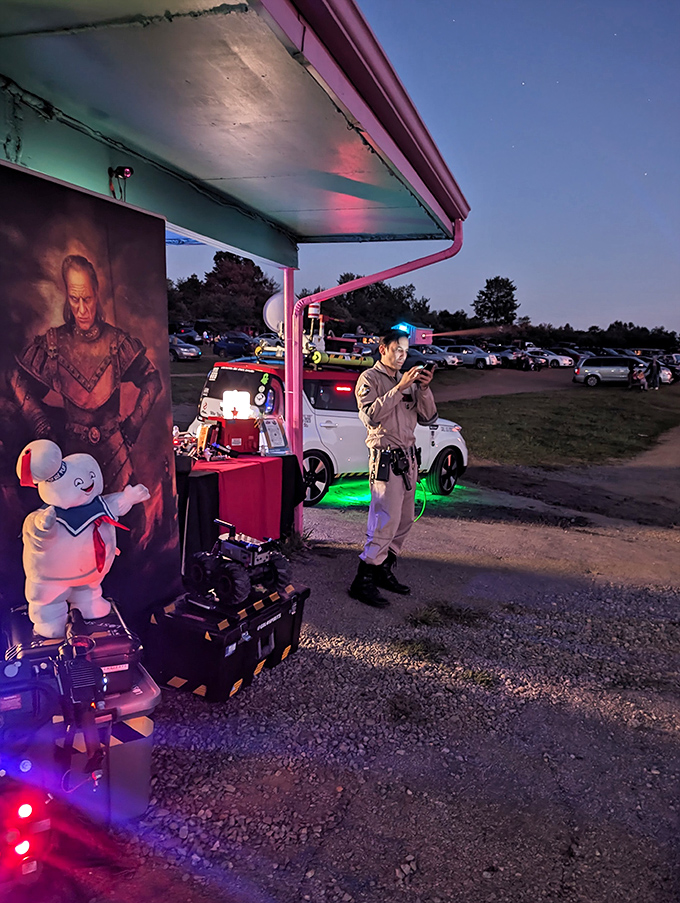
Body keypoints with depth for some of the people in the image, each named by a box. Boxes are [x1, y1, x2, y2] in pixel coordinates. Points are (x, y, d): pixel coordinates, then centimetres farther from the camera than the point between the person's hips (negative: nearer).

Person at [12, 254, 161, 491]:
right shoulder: (54, 343, -7)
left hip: (113, 447, 0)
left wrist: (133, 423, -3)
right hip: (74, 447, 0)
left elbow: (151, 380, 0)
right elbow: (21, 384, 5)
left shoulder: (116, 342, -8)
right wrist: (44, 426, -1)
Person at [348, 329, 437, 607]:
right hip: (386, 458, -8)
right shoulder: (370, 378, -1)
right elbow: (371, 415, -18)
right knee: (386, 520, -13)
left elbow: (428, 418, 10)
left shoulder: (408, 381, 17)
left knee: (405, 520, 9)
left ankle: (384, 572, 20)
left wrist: (424, 389, -5)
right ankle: (362, 581, -7)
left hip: (408, 458, 8)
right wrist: (399, 388, -21)